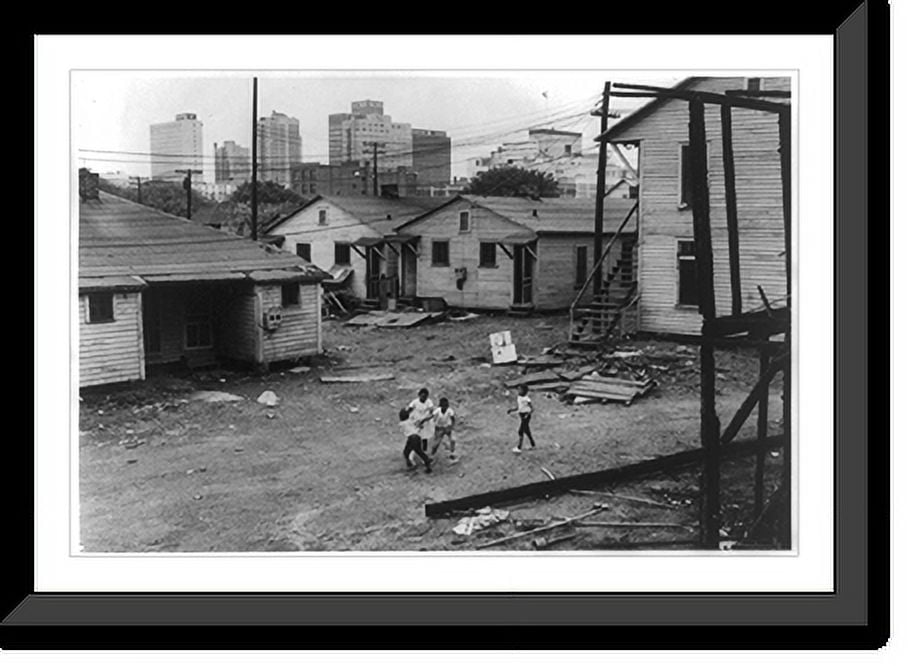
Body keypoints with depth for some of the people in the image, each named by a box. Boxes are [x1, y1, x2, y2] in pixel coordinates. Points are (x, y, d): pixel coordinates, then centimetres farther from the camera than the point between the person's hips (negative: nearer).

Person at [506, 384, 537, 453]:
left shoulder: (527, 399, -20)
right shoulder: (519, 397, 5)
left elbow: (532, 409, -19)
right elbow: (518, 408, 14)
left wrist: (528, 414, -33)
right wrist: (511, 410, -1)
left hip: (526, 416, -9)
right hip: (521, 415, 9)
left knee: (520, 431, -12)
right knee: (526, 431, 18)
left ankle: (519, 448, -10)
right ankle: (533, 445, 32)